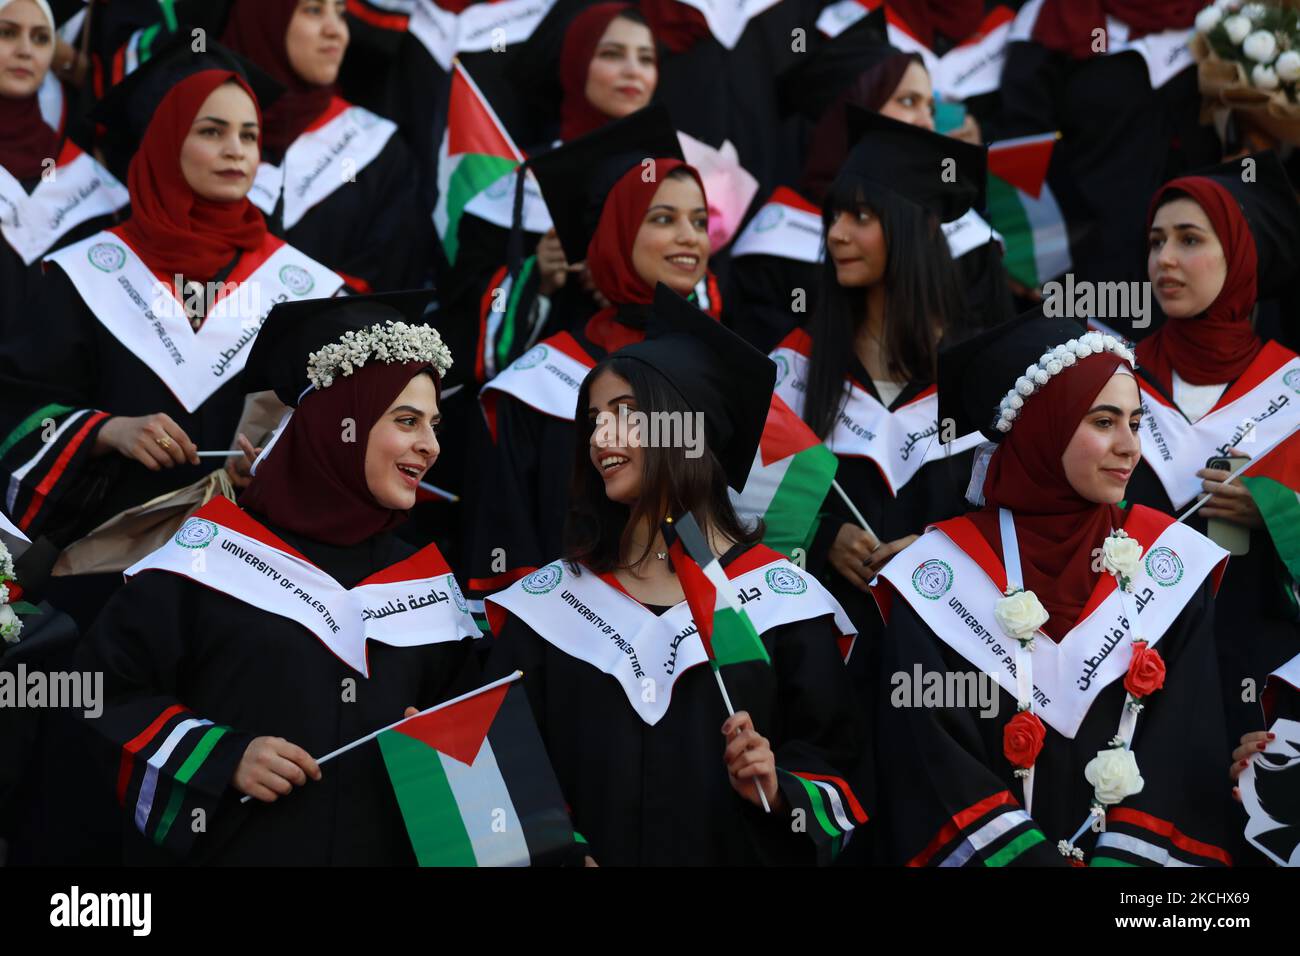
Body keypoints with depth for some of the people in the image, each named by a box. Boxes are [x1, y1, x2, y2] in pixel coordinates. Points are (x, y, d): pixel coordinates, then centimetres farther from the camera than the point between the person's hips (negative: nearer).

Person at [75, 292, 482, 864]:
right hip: (225, 848, -5)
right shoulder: (214, 554, -7)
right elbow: (105, 692, -7)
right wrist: (221, 757, -18)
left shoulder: (430, 586, 8)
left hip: (384, 854, 5)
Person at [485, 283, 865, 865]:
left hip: (733, 854, -1)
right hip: (584, 856, 1)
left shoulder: (779, 598, -3)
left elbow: (832, 760, -3)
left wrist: (780, 790, -21)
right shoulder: (547, 602, 3)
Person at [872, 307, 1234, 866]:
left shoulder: (1174, 565, 8)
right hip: (993, 859, -1)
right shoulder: (938, 577, 2)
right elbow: (936, 765, -3)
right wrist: (1031, 858, -12)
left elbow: (1186, 754, 1)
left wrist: (1123, 862, -10)